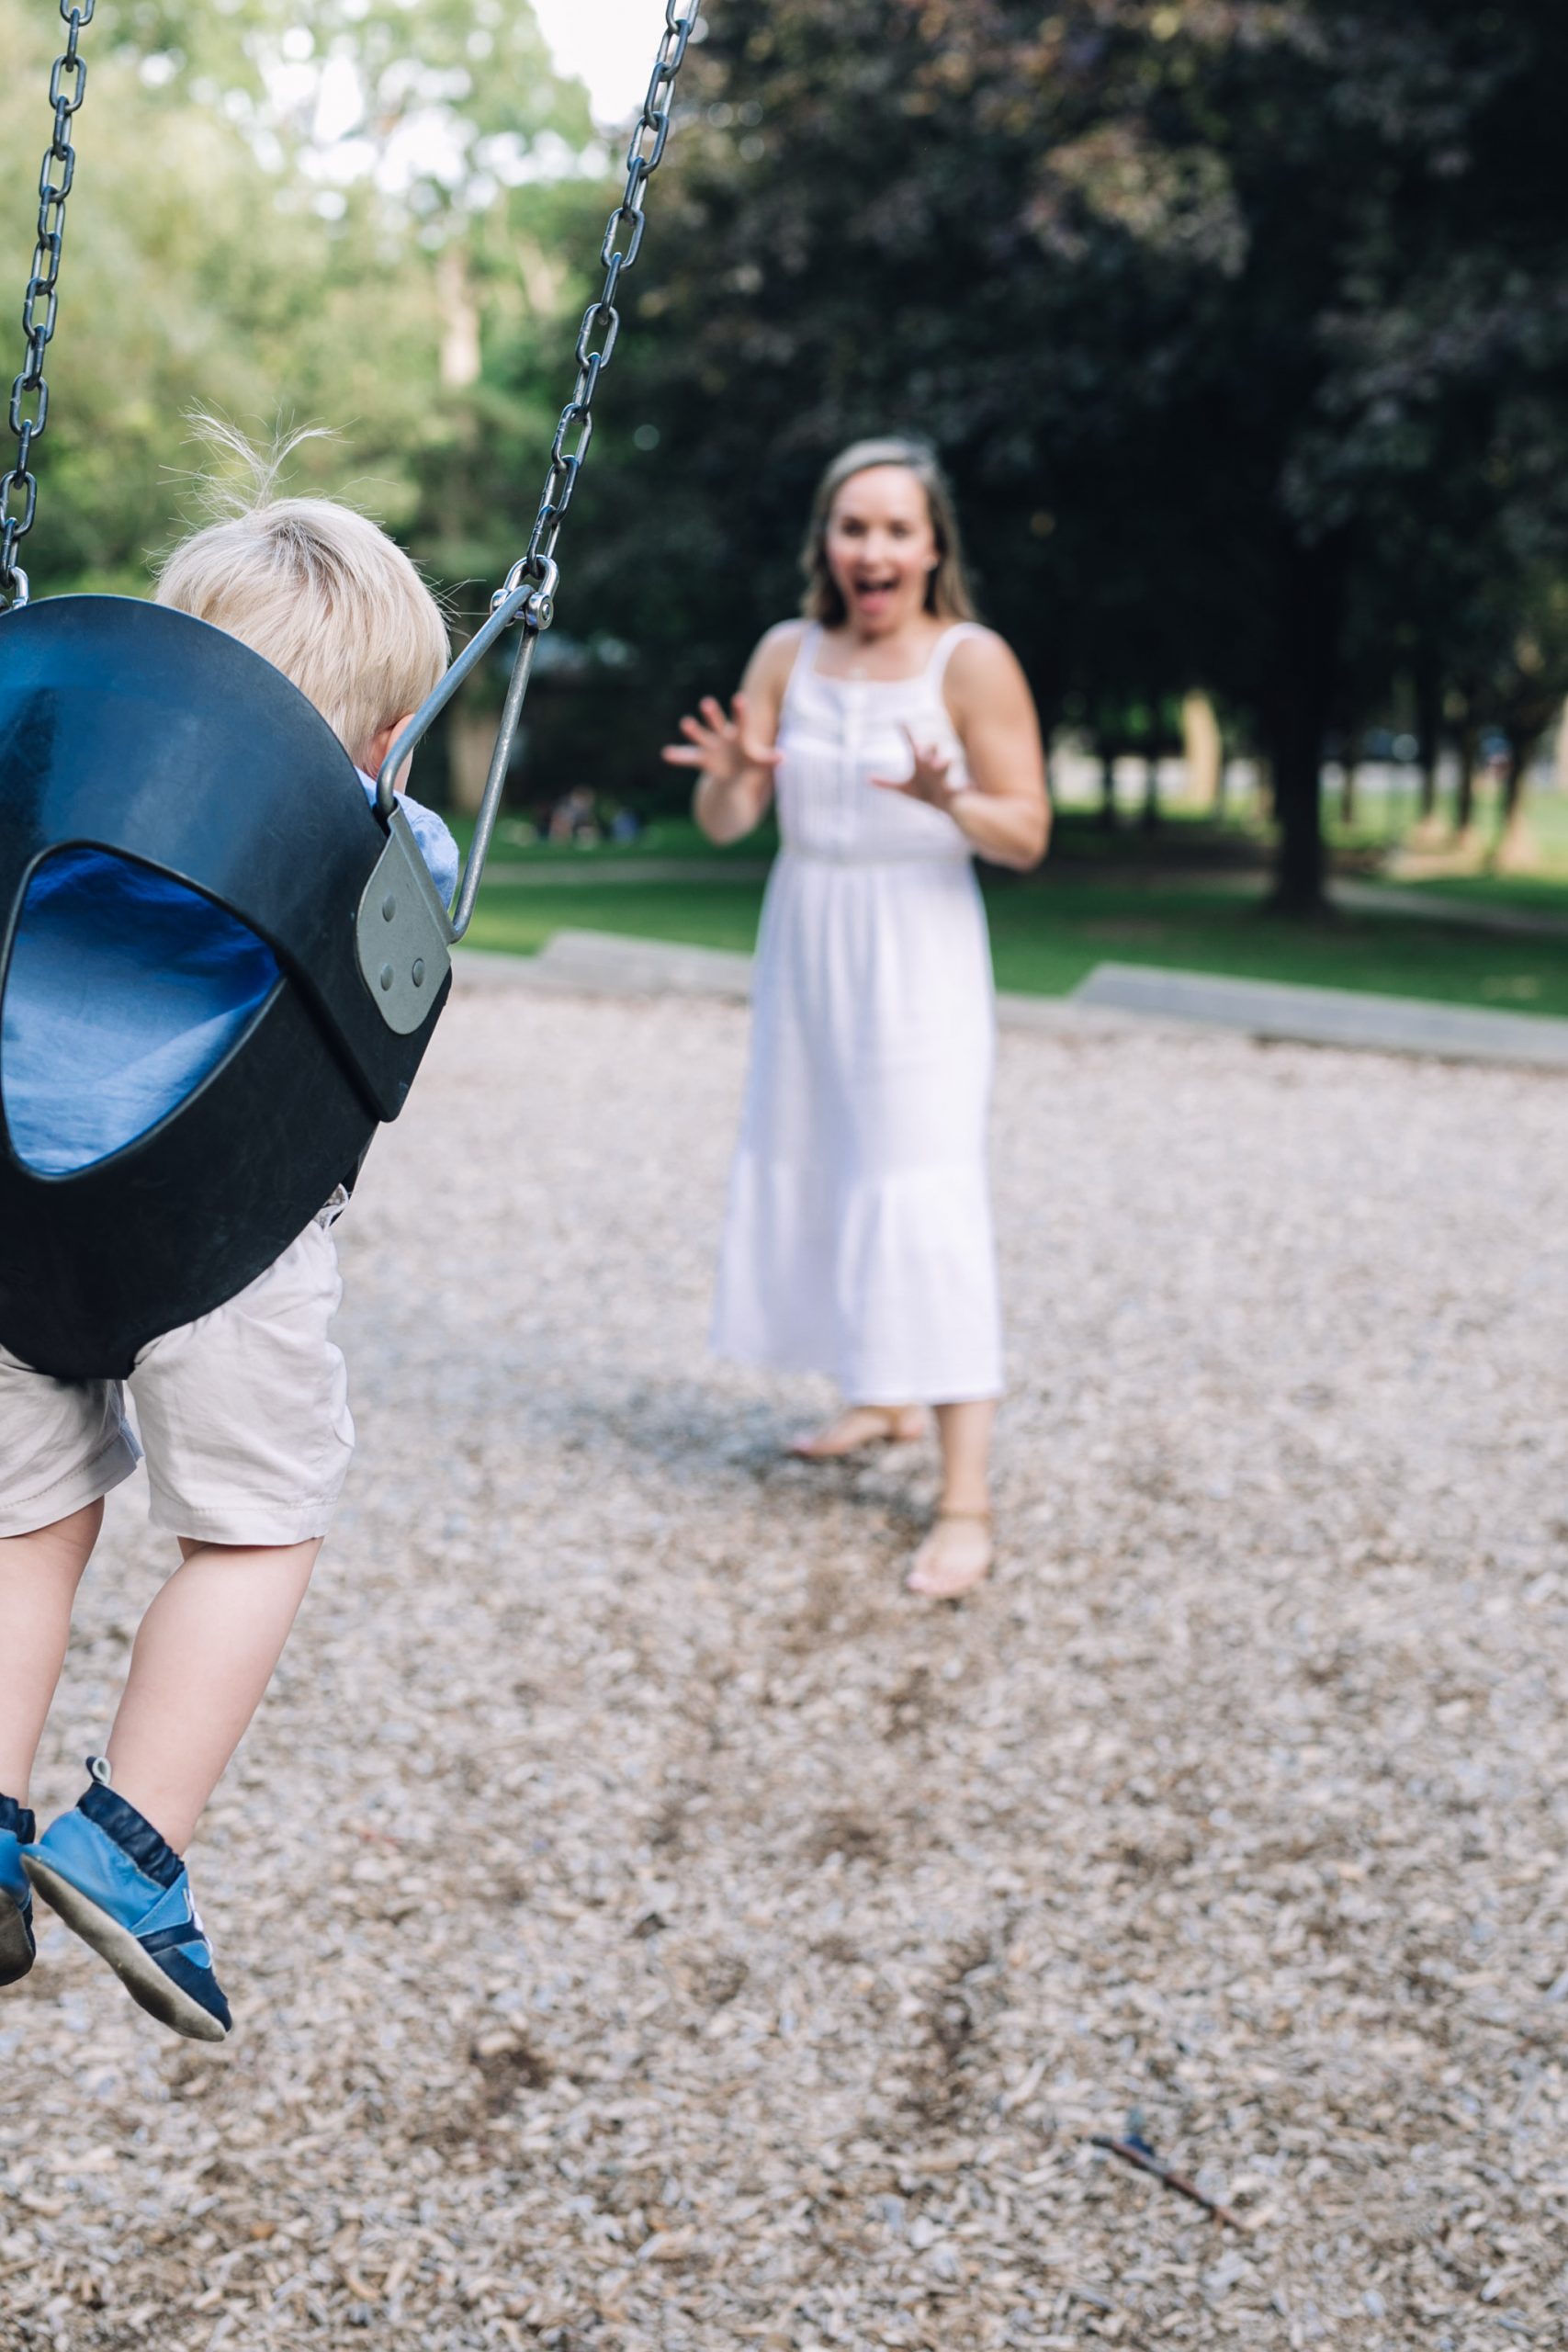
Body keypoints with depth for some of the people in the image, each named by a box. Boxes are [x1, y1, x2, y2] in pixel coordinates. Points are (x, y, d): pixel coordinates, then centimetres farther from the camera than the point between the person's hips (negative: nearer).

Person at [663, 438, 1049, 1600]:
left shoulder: (972, 663, -9)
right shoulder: (789, 653, 3)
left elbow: (1028, 834, -11)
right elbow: (722, 824, 1)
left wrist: (948, 800, -31)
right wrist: (732, 772, -21)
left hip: (919, 949, -6)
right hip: (805, 943, 6)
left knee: (925, 1204, -11)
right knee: (812, 1178, 15)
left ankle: (966, 1503, -10)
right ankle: (885, 1400, 38)